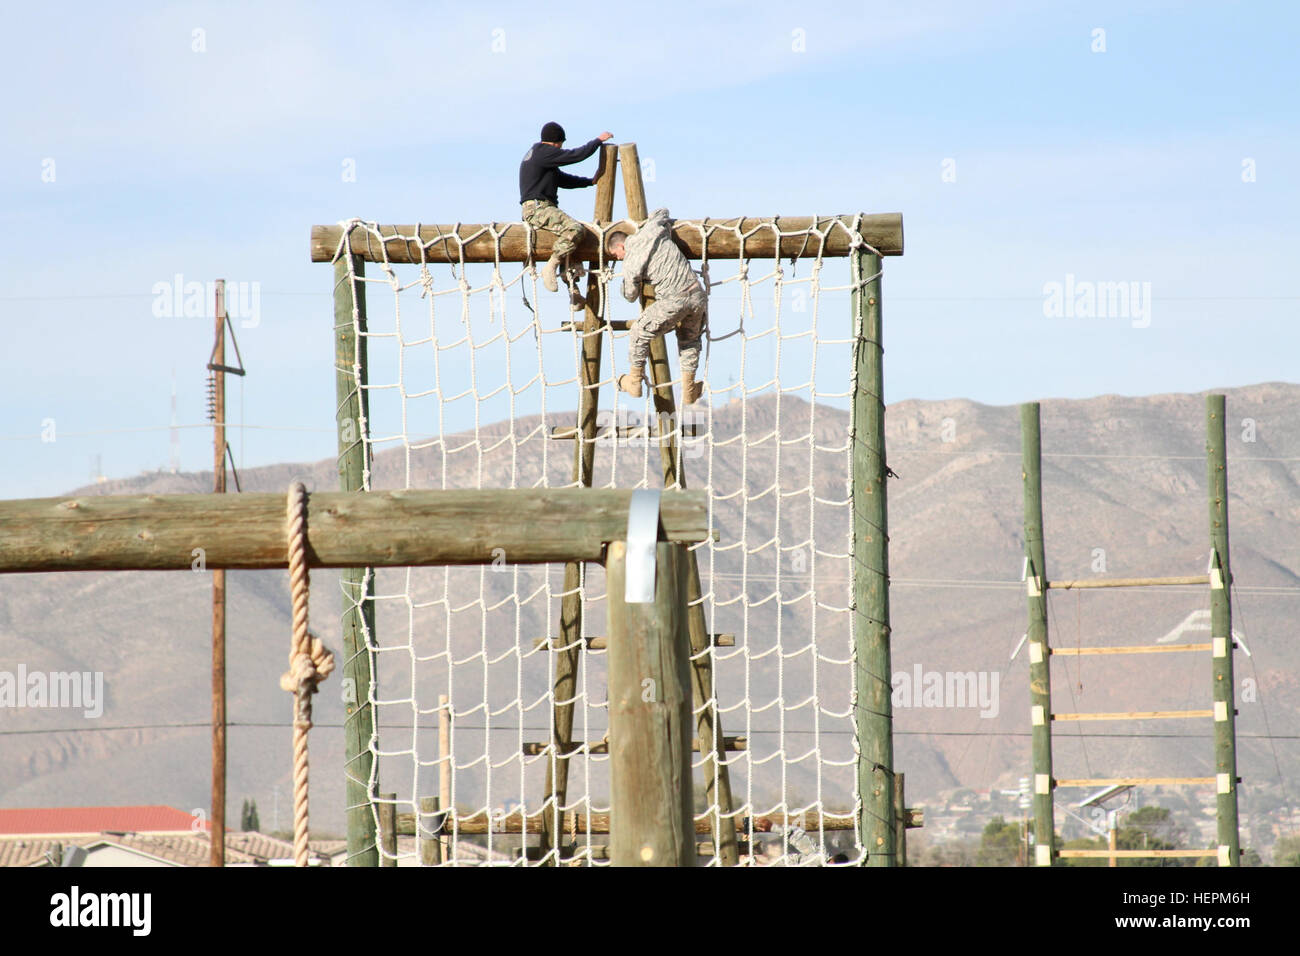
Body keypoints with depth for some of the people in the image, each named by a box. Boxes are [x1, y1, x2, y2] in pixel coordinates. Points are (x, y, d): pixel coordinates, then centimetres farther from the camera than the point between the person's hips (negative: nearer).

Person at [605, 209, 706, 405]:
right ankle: (689, 391, 32)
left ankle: (634, 381, 31)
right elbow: (662, 211, 30)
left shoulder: (630, 265, -2)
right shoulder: (653, 229, 7)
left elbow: (630, 296, 13)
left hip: (673, 301, -5)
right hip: (697, 296, 5)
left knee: (640, 332, 18)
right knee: (690, 340, 26)